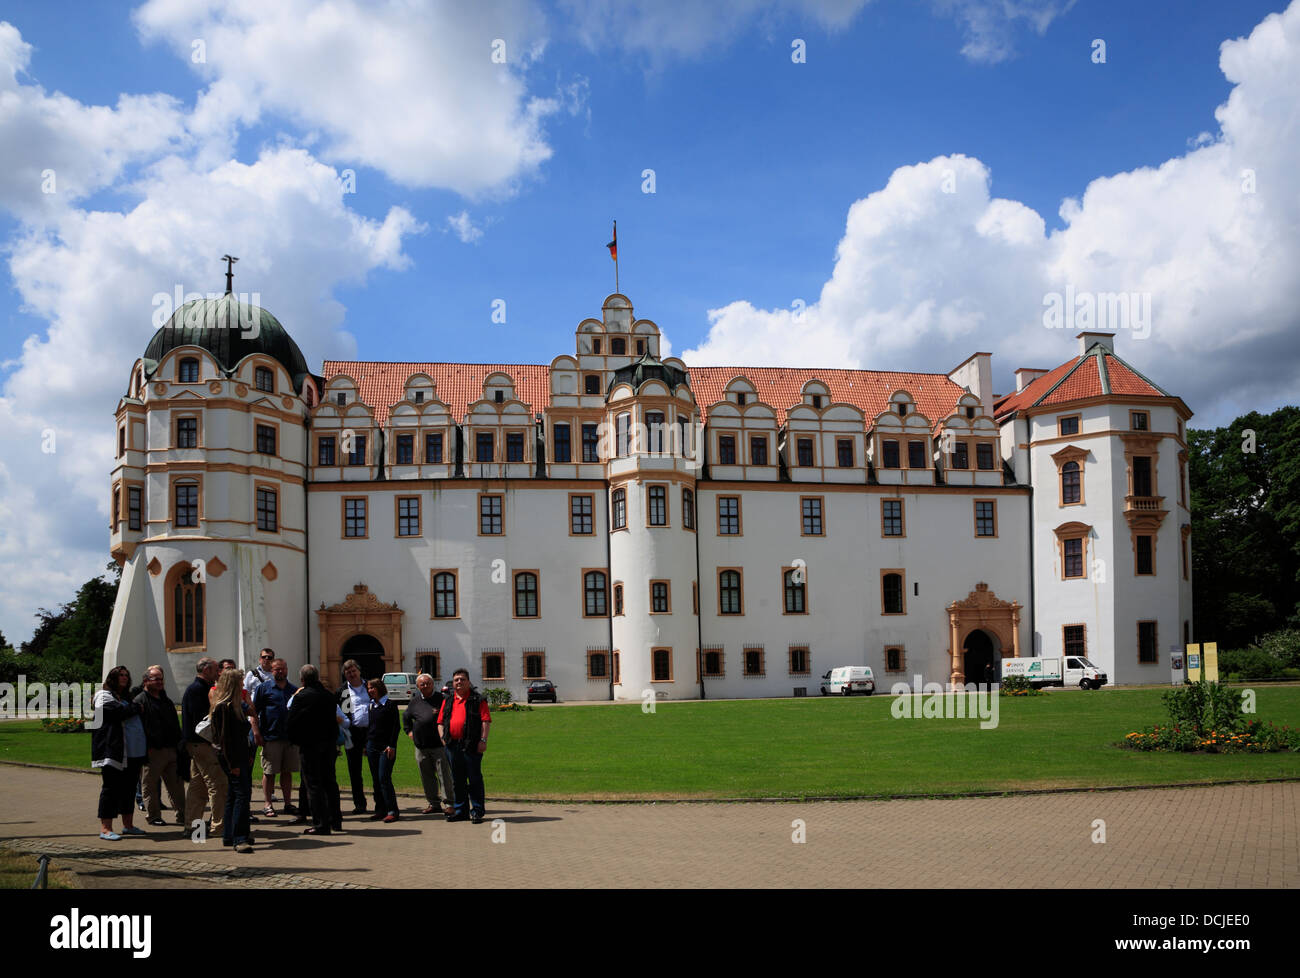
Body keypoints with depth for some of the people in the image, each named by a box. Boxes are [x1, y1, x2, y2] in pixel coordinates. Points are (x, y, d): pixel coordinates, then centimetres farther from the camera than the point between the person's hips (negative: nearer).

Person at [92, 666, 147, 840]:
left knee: (129, 788, 11)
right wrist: (136, 708, -5)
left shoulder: (127, 698, 25)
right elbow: (117, 711, -20)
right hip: (113, 752, -8)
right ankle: (105, 828, -7)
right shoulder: (104, 696, -2)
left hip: (133, 753, 8)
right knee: (111, 787, -8)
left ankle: (128, 825, 19)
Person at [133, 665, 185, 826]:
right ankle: (153, 816, 13)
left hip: (171, 751, 6)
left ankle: (182, 815, 12)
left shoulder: (167, 701, 19)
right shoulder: (140, 701, -5)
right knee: (151, 786, 2)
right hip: (153, 751, -6)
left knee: (176, 784, 7)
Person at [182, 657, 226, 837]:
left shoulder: (194, 689, 18)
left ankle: (191, 824, 17)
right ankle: (219, 824, -6)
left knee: (197, 785, 13)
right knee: (217, 783, -8)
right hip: (202, 743, -11)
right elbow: (200, 719, -21)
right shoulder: (198, 690, -15)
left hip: (194, 743, 11)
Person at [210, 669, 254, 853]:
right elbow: (224, 738, -17)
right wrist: (232, 764, -19)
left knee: (233, 795, 13)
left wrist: (248, 756, 18)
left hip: (241, 757, 10)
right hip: (231, 758, -10)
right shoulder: (223, 707, -13)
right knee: (242, 793, -16)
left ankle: (229, 836, 20)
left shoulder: (235, 706, 17)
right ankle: (239, 839, -19)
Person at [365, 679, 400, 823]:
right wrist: (366, 744, 14)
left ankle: (392, 811, -10)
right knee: (376, 780, 7)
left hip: (386, 747, -6)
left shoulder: (390, 705, -6)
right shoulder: (371, 705, 12)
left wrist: (391, 745, -13)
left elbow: (396, 726, -7)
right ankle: (380, 810, 13)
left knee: (384, 778, -12)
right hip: (372, 746, 6)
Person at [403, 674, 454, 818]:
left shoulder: (441, 699, -2)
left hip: (439, 745, -5)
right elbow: (406, 717, 29)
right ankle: (433, 803, 22)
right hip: (421, 746, 5)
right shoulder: (414, 702, 12)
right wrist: (409, 731, 19)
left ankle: (447, 804, -4)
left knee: (444, 775, -7)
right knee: (427, 776, 11)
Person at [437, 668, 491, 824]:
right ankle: (460, 811, 19)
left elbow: (485, 720, -5)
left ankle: (476, 811, 4)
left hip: (471, 745, -5)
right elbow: (440, 721, 19)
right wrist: (443, 737, 5)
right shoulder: (447, 701, 16)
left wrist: (483, 740, -14)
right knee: (457, 780, 11)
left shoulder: (477, 700, 1)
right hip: (452, 745, 5)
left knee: (474, 779, -2)